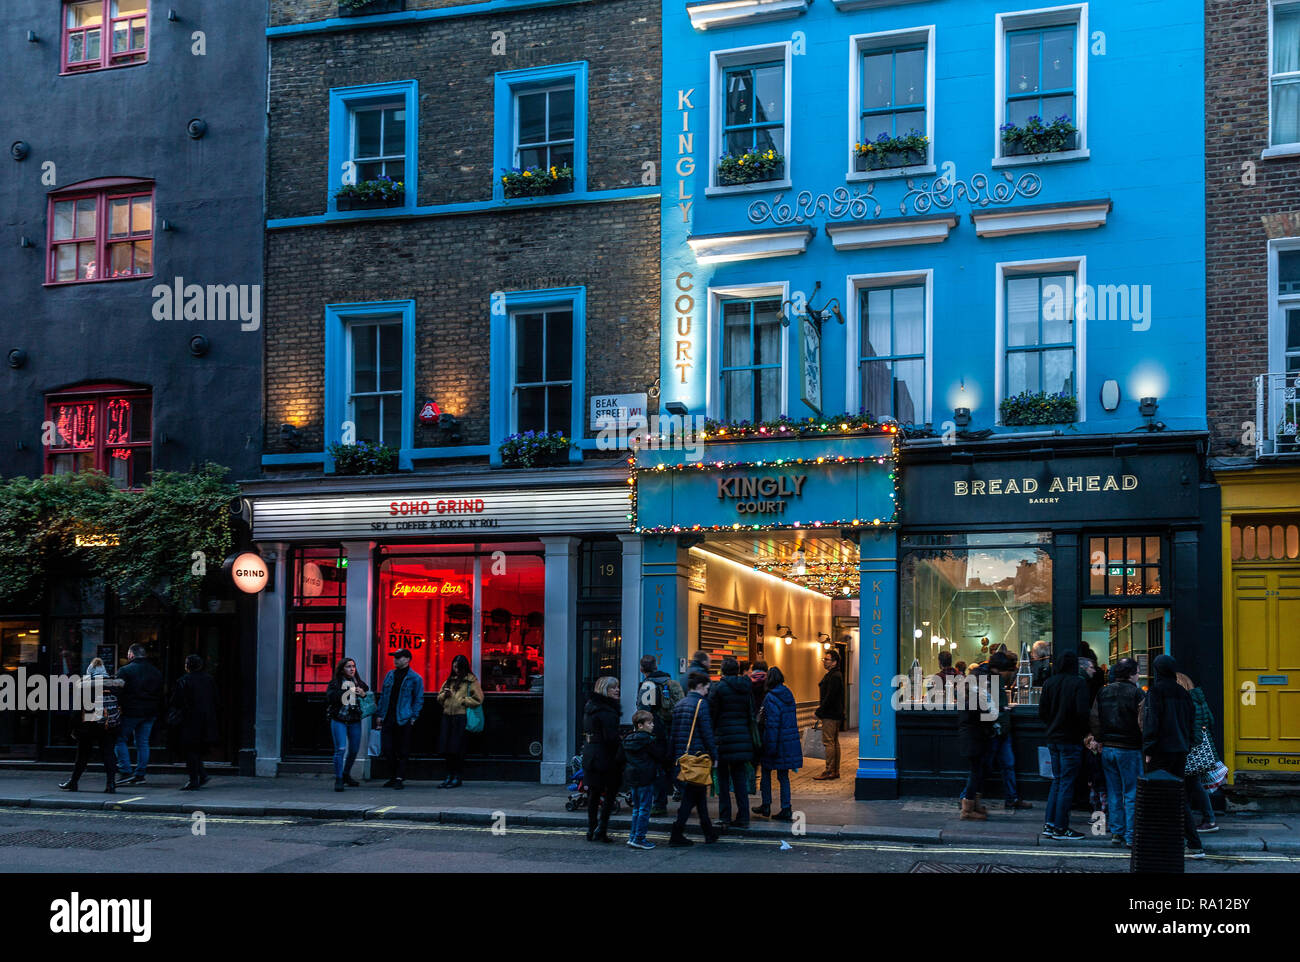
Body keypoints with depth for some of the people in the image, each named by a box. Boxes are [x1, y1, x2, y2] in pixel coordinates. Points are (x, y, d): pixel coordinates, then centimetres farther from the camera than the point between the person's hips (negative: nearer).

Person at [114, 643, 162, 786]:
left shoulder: (125, 670, -7)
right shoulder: (156, 672, 11)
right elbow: (161, 694, 14)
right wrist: (156, 711, 18)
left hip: (130, 712, -5)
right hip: (150, 714, 5)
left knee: (120, 739, 5)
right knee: (143, 742, 10)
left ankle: (126, 772, -4)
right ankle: (140, 775, 9)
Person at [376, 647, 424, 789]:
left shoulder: (415, 678, -2)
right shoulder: (390, 675, 13)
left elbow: (419, 699, -1)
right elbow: (383, 696, 17)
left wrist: (413, 717, -8)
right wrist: (379, 714, 10)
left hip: (403, 719, -5)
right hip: (387, 718, 5)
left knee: (402, 751, 0)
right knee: (387, 749, 3)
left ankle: (399, 778, 5)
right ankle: (392, 777, 16)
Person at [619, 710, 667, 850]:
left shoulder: (626, 740, 9)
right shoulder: (648, 740, -13)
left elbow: (620, 759, 12)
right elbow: (661, 755, -9)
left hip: (631, 778, 8)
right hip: (646, 778, -8)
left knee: (636, 809, 16)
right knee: (644, 809, -2)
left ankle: (633, 837, 17)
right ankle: (639, 838, -2)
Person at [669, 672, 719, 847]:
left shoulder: (679, 704, 13)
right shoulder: (700, 703, -9)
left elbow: (674, 731, 14)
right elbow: (706, 732, -13)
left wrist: (674, 757, 16)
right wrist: (714, 755, -6)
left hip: (680, 758, 8)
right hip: (696, 757, -8)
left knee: (699, 793, 16)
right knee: (691, 796, -2)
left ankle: (709, 832, 22)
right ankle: (676, 835, -4)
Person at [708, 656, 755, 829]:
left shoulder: (718, 688, -7)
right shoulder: (745, 689, 8)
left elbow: (711, 715, -7)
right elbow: (751, 715, 12)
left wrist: (711, 737, 1)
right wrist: (751, 740, 19)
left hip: (724, 738, -4)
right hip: (742, 738, 4)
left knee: (723, 778, 4)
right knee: (740, 778, 8)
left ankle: (725, 817, 4)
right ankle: (743, 817, 7)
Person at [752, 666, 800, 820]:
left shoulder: (770, 697, -14)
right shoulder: (788, 695, 7)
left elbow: (771, 723, -18)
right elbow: (793, 718, 13)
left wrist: (770, 746, -16)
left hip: (776, 742, -6)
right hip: (790, 742, 6)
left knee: (766, 772, 12)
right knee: (783, 776, 9)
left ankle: (766, 806, 16)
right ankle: (786, 810, 7)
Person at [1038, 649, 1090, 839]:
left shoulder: (1049, 683, 3)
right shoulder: (1078, 683, -13)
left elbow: (1042, 712, 3)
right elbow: (1083, 712, -20)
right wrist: (1085, 731, -3)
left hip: (1053, 738, 6)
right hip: (1071, 740, -6)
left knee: (1057, 781, 15)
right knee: (1067, 783, 0)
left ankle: (1049, 825, 14)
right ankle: (1060, 828, 2)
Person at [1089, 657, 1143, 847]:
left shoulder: (1103, 692, 7)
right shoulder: (1136, 692, -10)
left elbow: (1094, 719, 6)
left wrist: (1099, 739, 12)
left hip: (1107, 748, 5)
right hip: (1130, 749, -5)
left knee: (1114, 793, 12)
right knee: (1132, 794, 0)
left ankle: (1116, 832, 13)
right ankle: (1131, 836, -1)